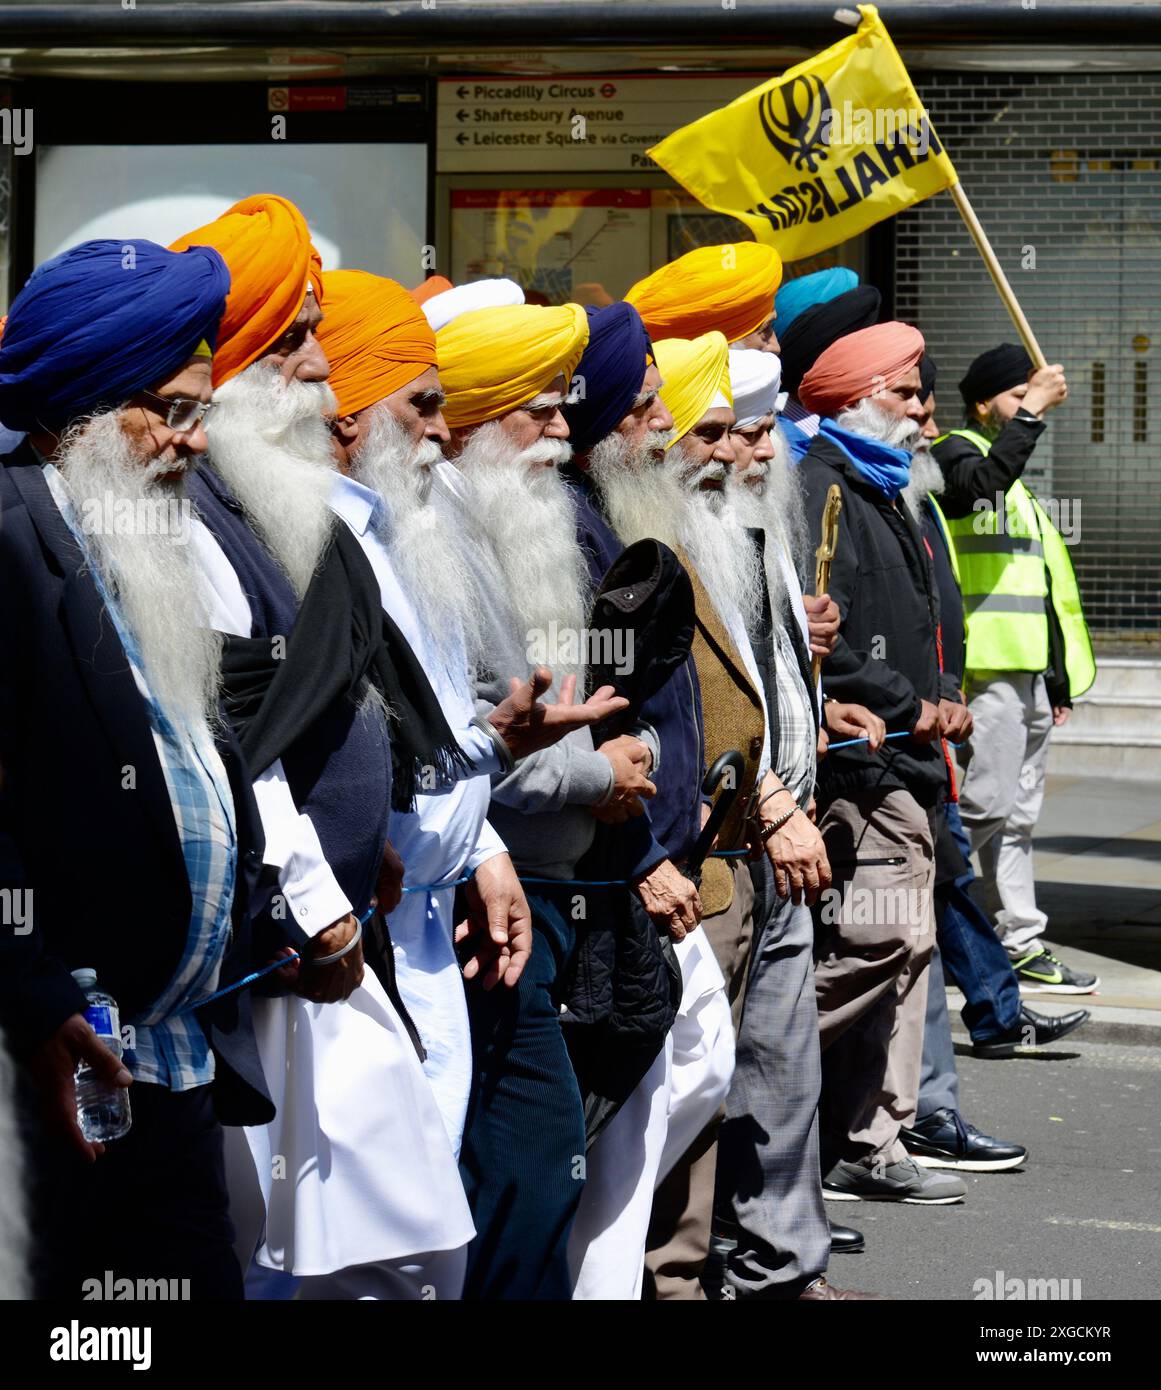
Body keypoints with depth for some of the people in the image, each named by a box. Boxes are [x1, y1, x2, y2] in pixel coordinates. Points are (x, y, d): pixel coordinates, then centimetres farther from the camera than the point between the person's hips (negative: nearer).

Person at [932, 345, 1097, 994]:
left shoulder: (1019, 484, 25)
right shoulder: (954, 453, -3)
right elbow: (982, 482, -30)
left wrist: (1059, 679, 24)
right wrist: (1031, 414, -26)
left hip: (1029, 672, 9)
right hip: (988, 668, -9)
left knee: (1019, 814, 10)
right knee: (985, 804, -14)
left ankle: (1023, 945, 12)